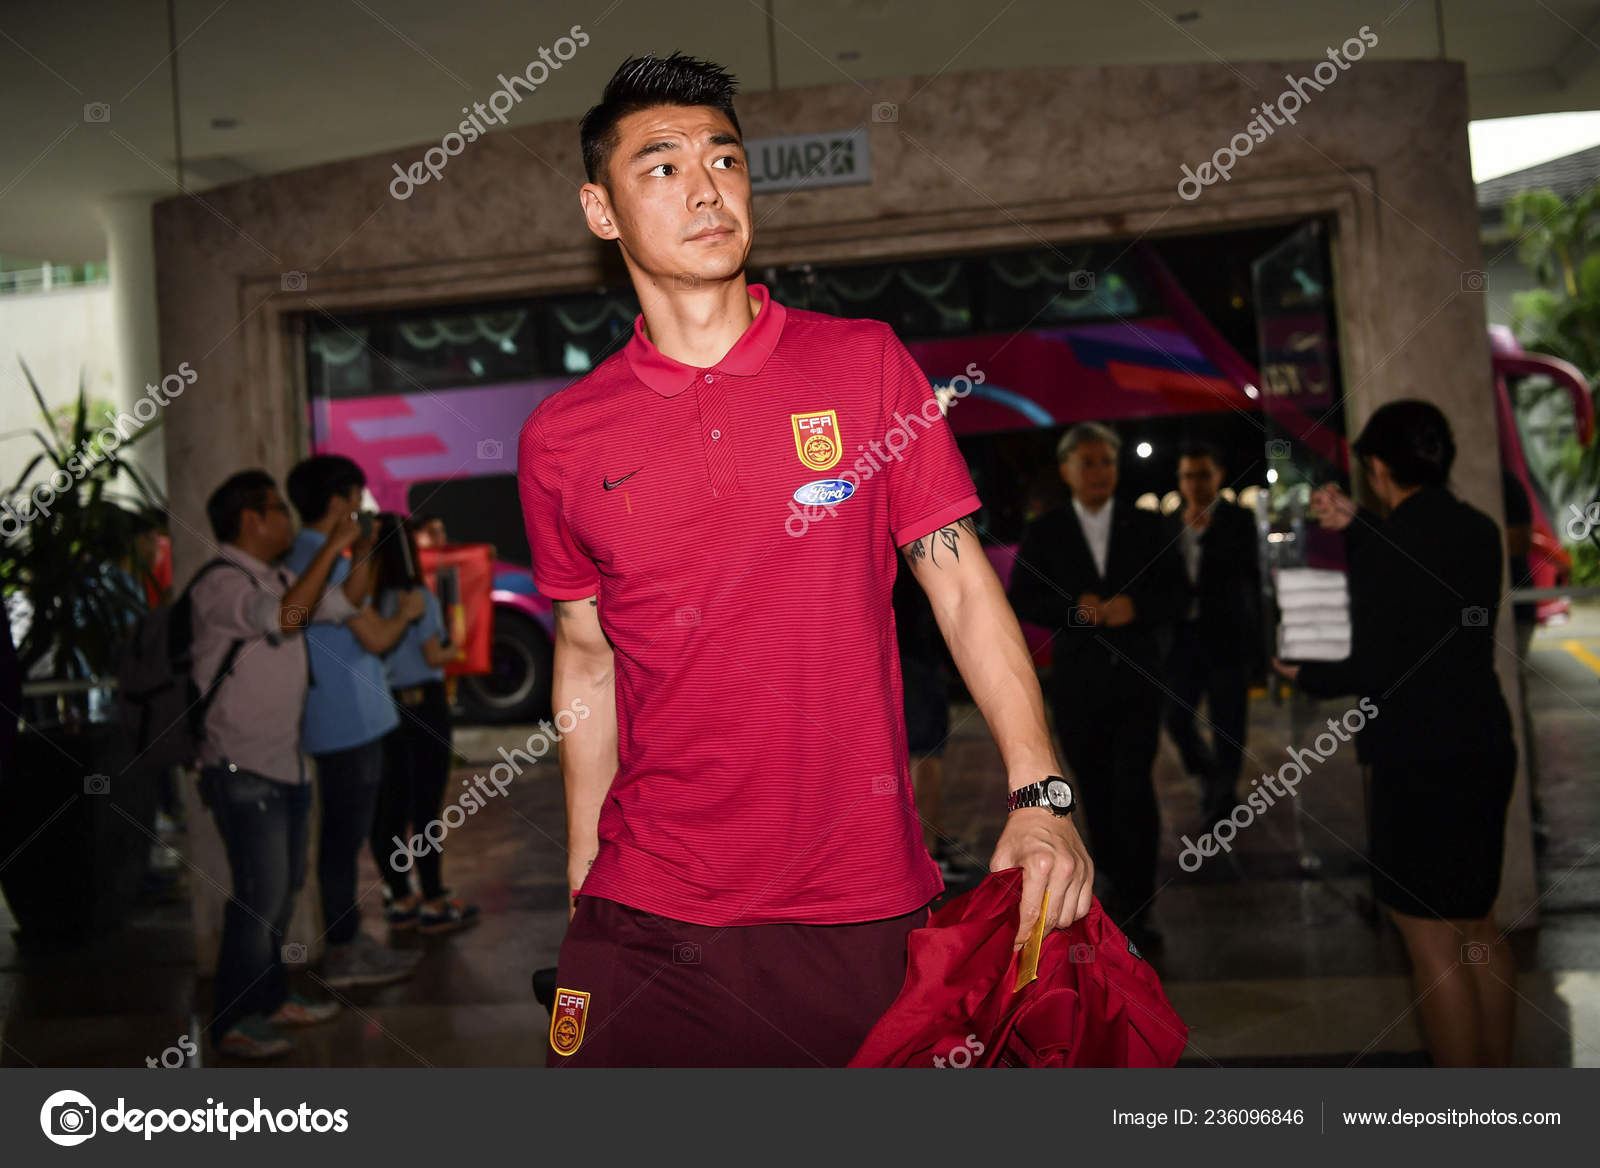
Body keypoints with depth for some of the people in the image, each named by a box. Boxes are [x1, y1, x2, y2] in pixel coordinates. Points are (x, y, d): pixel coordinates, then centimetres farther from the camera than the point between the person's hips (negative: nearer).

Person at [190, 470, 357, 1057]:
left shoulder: (280, 580, 12)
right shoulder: (219, 585, -16)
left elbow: (345, 605, 17)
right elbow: (285, 617, -32)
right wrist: (332, 546, -26)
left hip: (286, 763, 9)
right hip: (243, 771, -9)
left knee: (285, 888, 16)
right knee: (260, 897, -6)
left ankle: (271, 997, 28)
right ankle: (232, 1021, 6)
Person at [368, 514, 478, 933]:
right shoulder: (418, 597, -12)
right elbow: (432, 656, -12)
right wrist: (453, 652, 9)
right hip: (423, 703, -5)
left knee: (390, 806, 12)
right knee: (426, 804, 2)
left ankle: (400, 900, 21)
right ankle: (433, 903, 7)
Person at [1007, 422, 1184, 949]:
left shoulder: (1146, 525, 7)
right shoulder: (1044, 531, 5)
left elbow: (1174, 589, 5)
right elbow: (1020, 600, 1)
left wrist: (1135, 606, -15)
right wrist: (1074, 609, -15)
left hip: (1137, 677, -1)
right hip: (1077, 682, 1)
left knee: (1134, 789, -11)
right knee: (1097, 791, 10)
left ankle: (1135, 909, -7)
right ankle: (1121, 884, 29)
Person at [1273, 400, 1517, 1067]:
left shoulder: (1384, 545, -17)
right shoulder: (1480, 531, 6)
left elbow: (1372, 671, -17)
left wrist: (1303, 676, 0)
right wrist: (1355, 528, 19)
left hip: (1418, 759, -8)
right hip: (1486, 746, 8)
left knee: (1431, 937, 2)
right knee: (1475, 927, 20)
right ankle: (1497, 1084, 30)